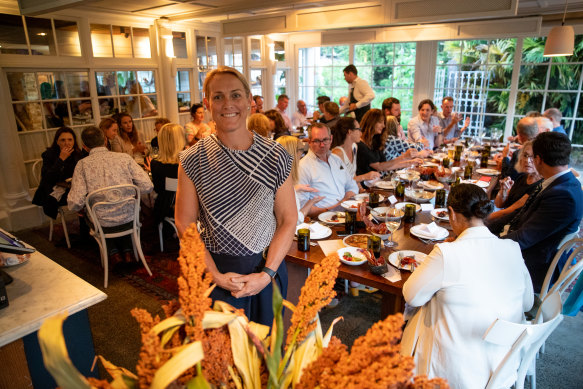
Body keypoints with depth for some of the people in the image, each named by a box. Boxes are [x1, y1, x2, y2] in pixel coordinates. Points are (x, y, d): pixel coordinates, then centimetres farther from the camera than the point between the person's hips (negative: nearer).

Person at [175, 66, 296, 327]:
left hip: (268, 269, 1)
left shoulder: (275, 156, -6)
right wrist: (217, 276, -11)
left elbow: (288, 220, -4)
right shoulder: (192, 161, -7)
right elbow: (185, 225, -4)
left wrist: (267, 274, -12)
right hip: (215, 272, -1)